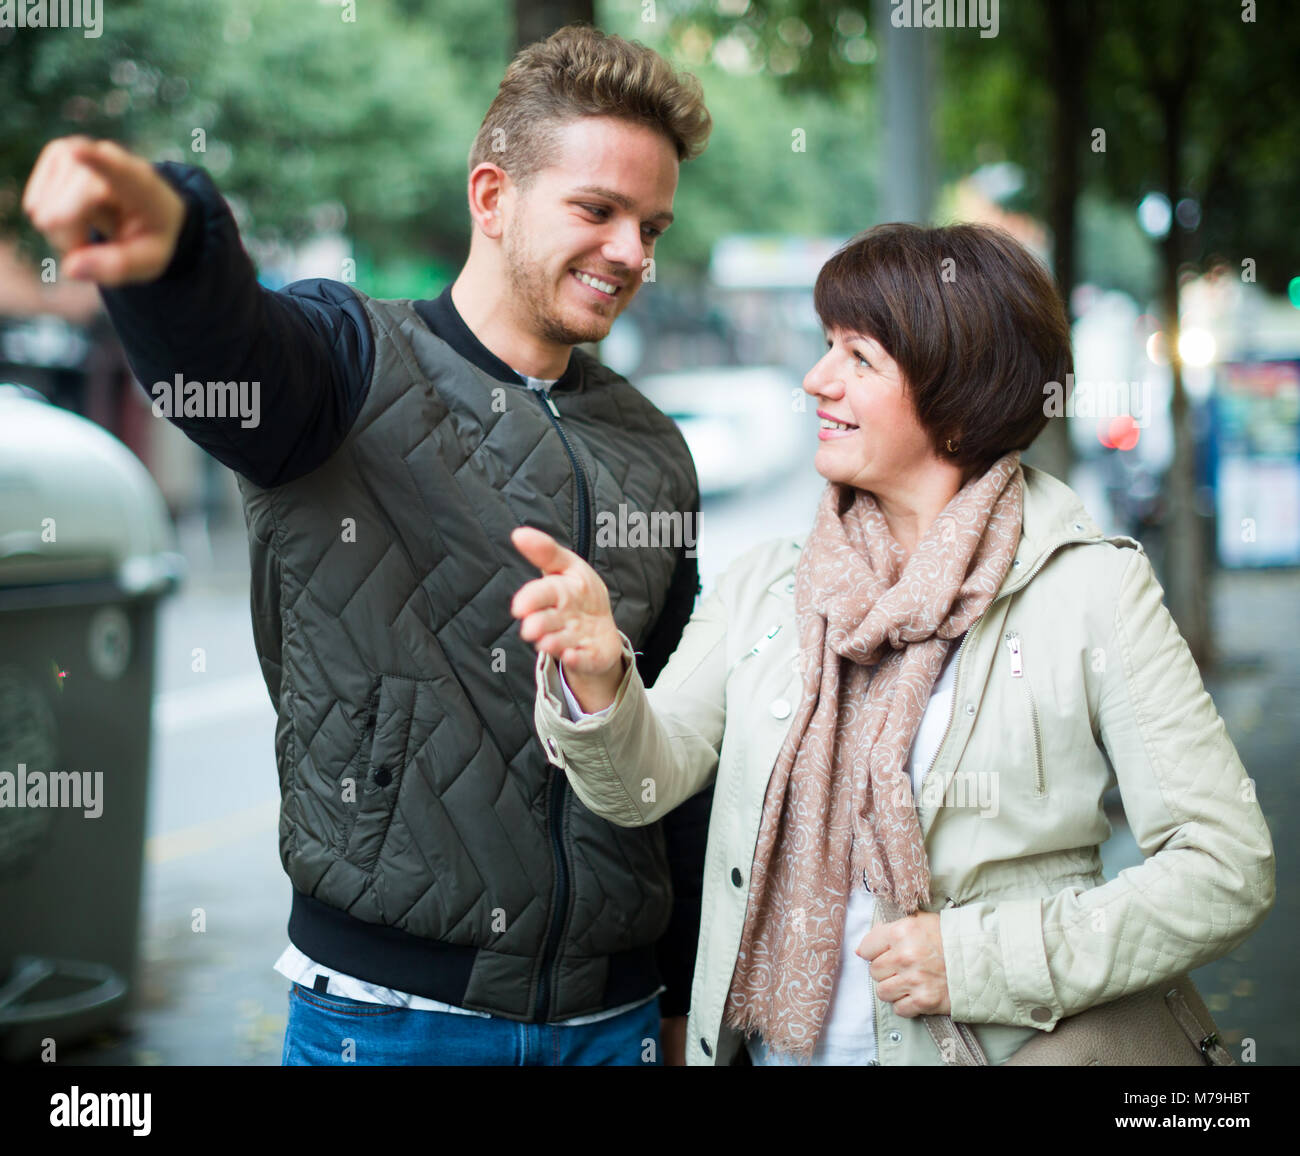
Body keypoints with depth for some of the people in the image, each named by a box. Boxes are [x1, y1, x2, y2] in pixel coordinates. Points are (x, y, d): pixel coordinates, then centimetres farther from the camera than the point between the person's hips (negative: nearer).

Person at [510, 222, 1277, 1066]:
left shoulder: (1093, 589, -9)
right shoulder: (766, 584, 3)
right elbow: (646, 781, -5)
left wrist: (983, 960, -16)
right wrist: (597, 676, -25)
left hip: (979, 1046, -4)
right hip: (765, 1045, 4)